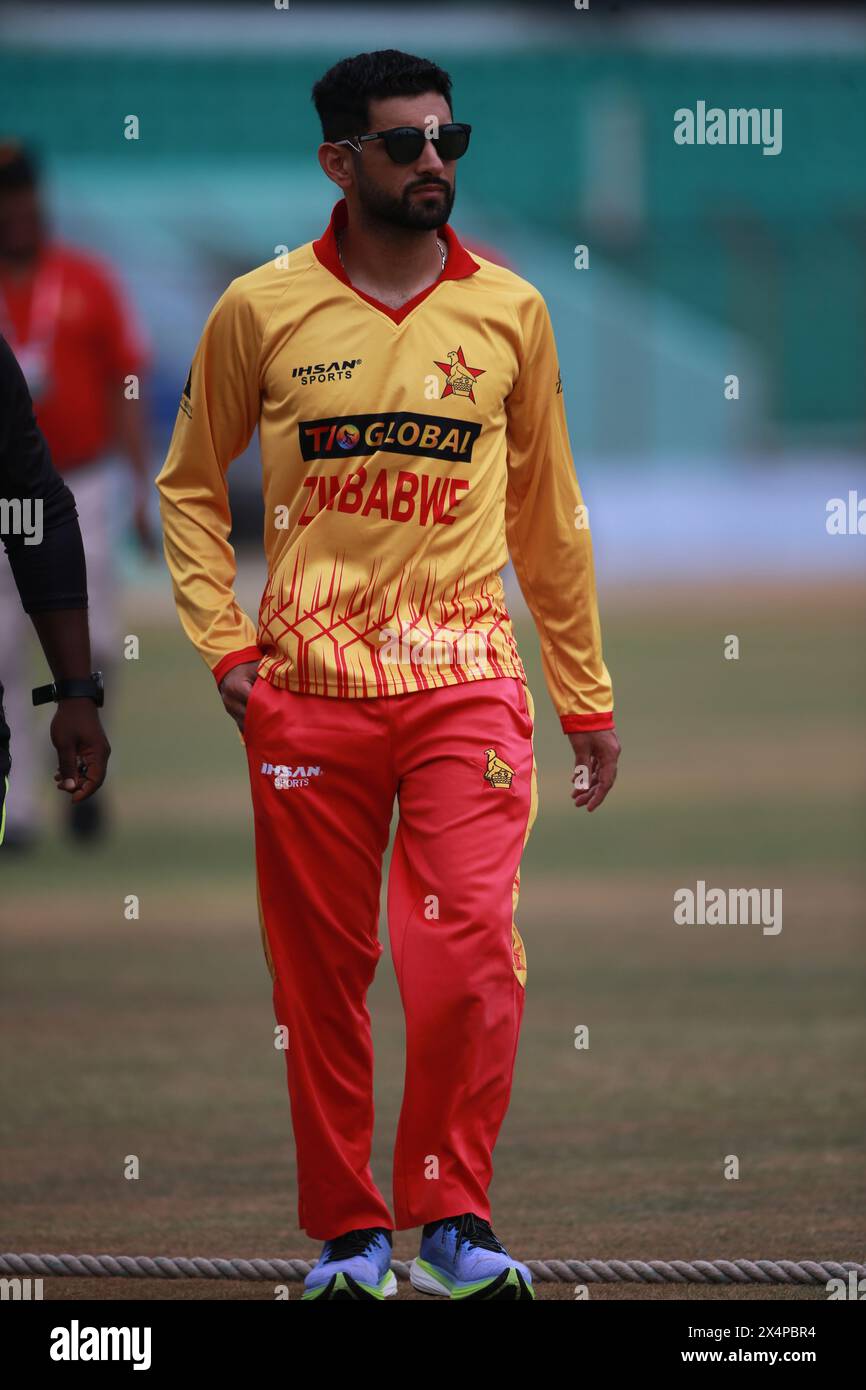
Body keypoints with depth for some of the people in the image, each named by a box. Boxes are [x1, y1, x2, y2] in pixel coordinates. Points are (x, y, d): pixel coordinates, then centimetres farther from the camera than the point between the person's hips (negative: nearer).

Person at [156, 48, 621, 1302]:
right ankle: (346, 1231, 16)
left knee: (472, 953, -15)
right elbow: (191, 483, 14)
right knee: (322, 975, 4)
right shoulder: (264, 310, 3)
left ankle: (451, 1218, -3)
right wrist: (222, 642, 2)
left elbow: (547, 513, 16)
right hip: (308, 685, 0)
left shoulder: (509, 312, 7)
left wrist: (586, 696, 16)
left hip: (464, 679, 0)